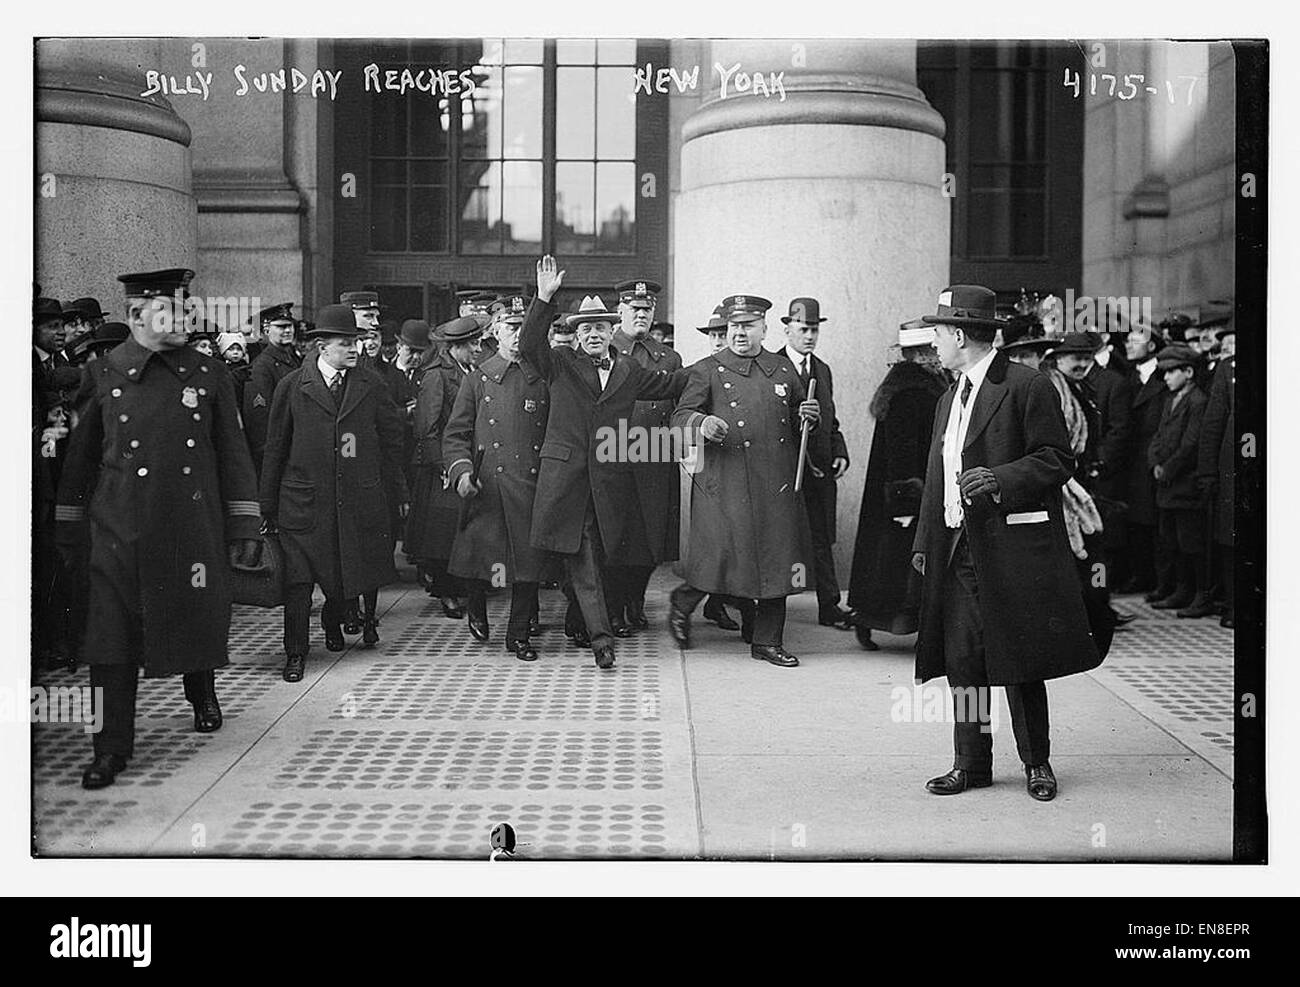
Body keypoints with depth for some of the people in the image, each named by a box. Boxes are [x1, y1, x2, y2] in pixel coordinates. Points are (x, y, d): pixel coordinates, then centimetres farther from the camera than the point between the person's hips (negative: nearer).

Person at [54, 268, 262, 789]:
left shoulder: (209, 374, 5)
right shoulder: (103, 374, 3)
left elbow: (233, 455, 7)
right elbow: (79, 458, 9)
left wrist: (244, 527, 4)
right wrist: (69, 528, 10)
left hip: (194, 526, 1)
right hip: (120, 529, -1)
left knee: (199, 621, 10)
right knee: (114, 634, -3)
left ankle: (203, 696, 42)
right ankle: (112, 748, 6)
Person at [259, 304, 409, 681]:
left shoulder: (371, 385, 5)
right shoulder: (292, 387, 0)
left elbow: (391, 438, 12)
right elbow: (275, 448, 4)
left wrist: (398, 492, 11)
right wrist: (268, 507, 4)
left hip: (360, 498, 2)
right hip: (304, 501, -2)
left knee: (361, 571, 8)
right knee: (297, 579, -5)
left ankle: (333, 621, 37)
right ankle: (295, 653, 7)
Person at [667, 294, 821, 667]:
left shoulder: (784, 369, 14)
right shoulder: (707, 371, 2)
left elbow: (798, 424, 24)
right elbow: (679, 417, -5)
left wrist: (809, 417, 1)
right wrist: (701, 423, -26)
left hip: (778, 483, 4)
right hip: (725, 485, -4)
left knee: (777, 559, 4)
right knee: (723, 553, -9)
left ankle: (767, 641, 15)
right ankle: (682, 603, 20)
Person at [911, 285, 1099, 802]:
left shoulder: (1027, 387, -6)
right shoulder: (949, 399, 20)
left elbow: (1057, 460, -10)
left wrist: (1000, 478, -23)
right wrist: (925, 542, 15)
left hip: (1014, 550, -7)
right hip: (958, 551, 7)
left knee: (1020, 664, 1)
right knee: (961, 660, 5)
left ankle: (1037, 764, 15)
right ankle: (971, 763, 15)